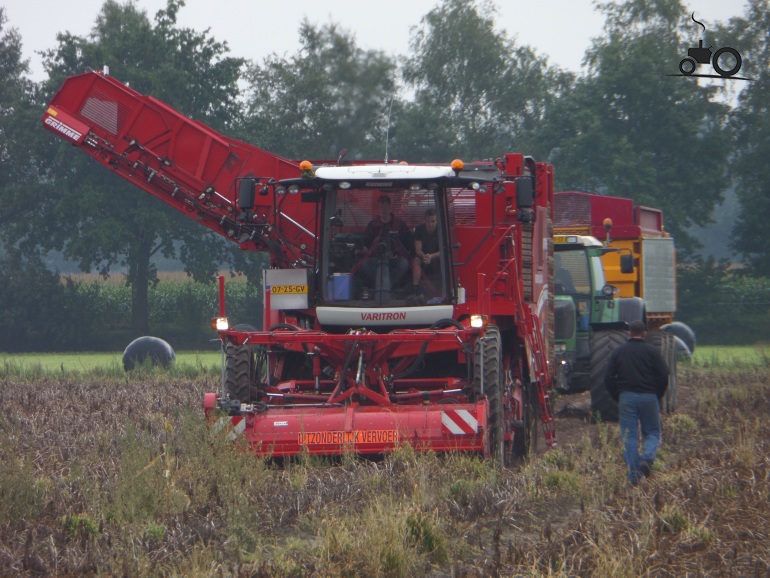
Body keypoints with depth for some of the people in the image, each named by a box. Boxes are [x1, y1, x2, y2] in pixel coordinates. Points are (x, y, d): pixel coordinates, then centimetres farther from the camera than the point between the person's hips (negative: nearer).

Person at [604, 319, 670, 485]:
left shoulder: (618, 352, 7)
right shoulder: (652, 351, 1)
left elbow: (608, 379, 5)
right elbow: (663, 376, -4)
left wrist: (618, 397, 14)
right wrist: (657, 397, 10)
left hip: (626, 397, 1)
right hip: (649, 397, -1)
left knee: (629, 436, 4)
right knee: (652, 432, 12)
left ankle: (634, 475, -2)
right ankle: (647, 458, -17)